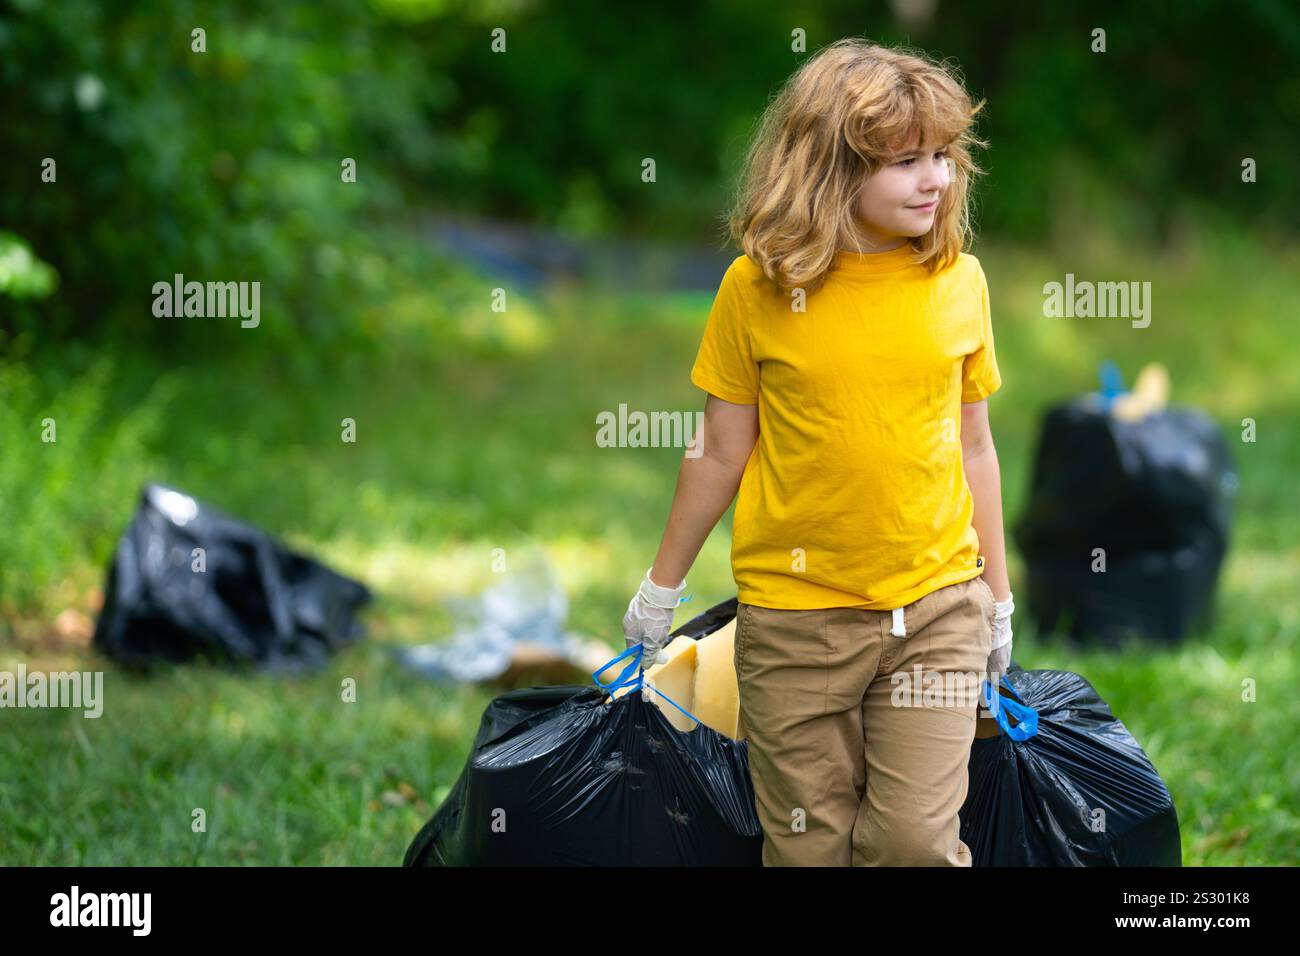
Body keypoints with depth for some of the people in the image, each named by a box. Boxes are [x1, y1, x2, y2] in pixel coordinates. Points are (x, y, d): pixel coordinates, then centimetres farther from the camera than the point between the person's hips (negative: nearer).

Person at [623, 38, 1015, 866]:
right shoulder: (759, 288, -6)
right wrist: (663, 585, 10)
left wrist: (998, 595, 15)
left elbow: (973, 446, 10)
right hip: (793, 612, -1)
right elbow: (722, 451, 3)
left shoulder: (959, 281, 0)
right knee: (810, 845, 6)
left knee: (917, 837, -6)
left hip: (935, 608, 1)